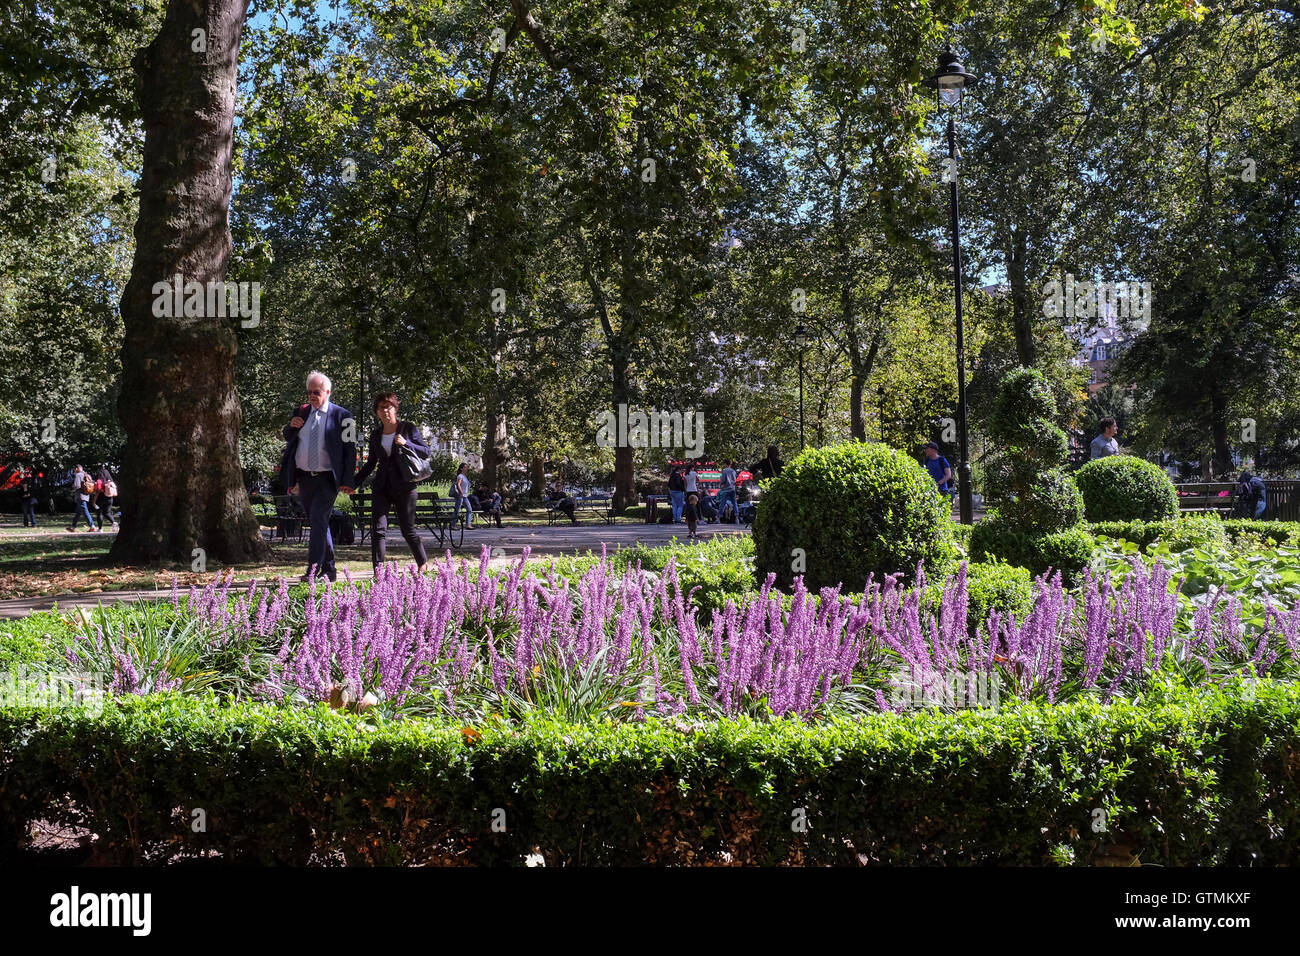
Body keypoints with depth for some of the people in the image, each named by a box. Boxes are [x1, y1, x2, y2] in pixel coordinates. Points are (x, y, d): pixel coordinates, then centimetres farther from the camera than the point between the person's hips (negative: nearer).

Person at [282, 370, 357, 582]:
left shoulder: (341, 415, -5)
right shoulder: (302, 411, 10)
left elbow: (350, 449, -6)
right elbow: (288, 438, 22)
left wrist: (348, 481, -12)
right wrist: (291, 426, -3)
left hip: (327, 479, -6)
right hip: (303, 478, 6)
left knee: (318, 521, -17)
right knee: (318, 524, 12)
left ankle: (313, 570, -18)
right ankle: (329, 570, 21)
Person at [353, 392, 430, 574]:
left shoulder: (408, 428, 2)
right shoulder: (375, 435, 13)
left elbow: (426, 451, 1)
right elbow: (370, 463, 19)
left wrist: (406, 444, -14)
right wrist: (354, 483, 11)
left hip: (404, 486, -4)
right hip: (382, 487, 4)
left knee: (408, 529, 2)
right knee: (378, 528, -7)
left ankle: (423, 563, 23)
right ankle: (378, 571, -6)